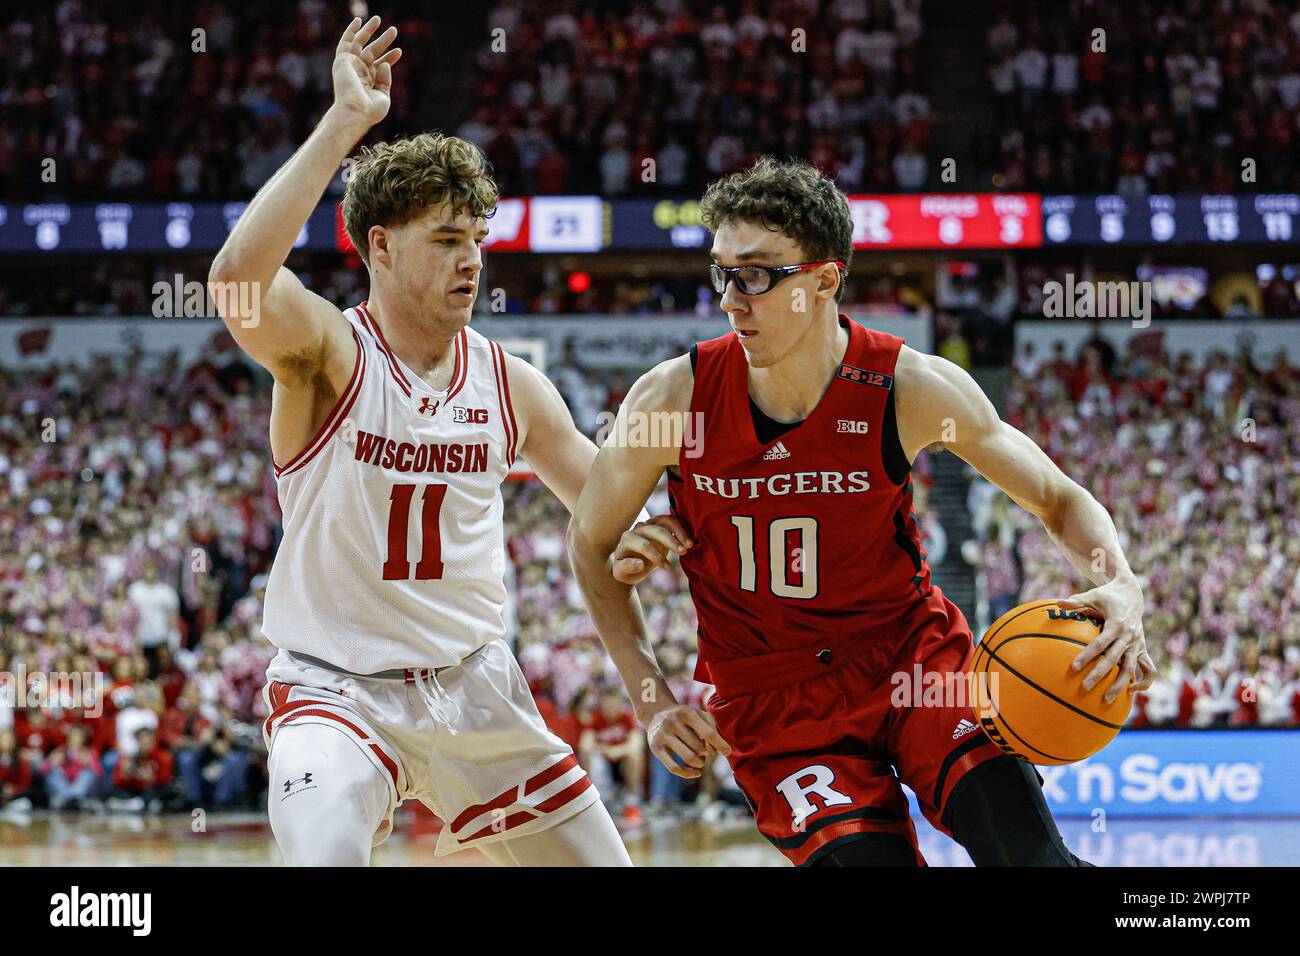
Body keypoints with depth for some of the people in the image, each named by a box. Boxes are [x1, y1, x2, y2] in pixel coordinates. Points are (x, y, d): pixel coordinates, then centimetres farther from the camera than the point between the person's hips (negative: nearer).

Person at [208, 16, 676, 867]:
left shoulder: (512, 385, 3)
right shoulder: (328, 352, -12)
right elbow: (237, 277, -34)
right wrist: (345, 123, -33)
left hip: (475, 686, 5)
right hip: (336, 690, -5)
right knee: (324, 854, -35)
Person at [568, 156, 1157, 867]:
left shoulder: (913, 391, -15)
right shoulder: (670, 401, -15)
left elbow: (1059, 500, -2)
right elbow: (591, 543, 2)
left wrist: (1120, 586, -23)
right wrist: (652, 701, -6)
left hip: (912, 651, 0)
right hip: (770, 699, 0)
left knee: (1031, 854, -22)